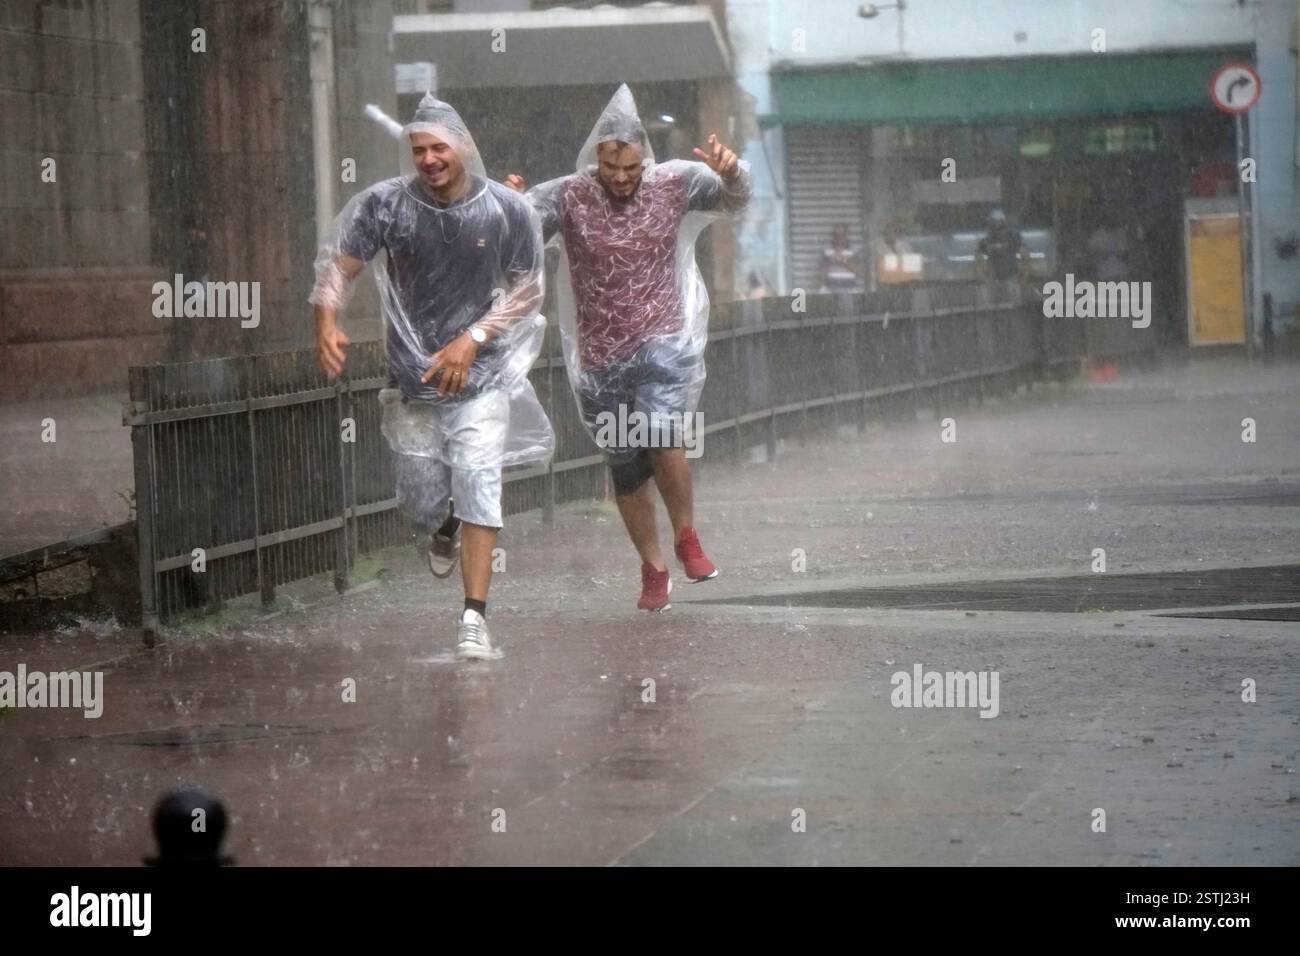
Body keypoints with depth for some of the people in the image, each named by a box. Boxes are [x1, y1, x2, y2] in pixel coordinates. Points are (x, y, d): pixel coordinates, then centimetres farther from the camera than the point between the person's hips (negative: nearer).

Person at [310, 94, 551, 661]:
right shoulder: (385, 205, -9)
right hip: (412, 377, 2)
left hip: (482, 375, -2)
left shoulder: (509, 212, -9)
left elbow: (526, 292, -2)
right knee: (422, 501, 9)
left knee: (477, 477, -19)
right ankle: (443, 530, 49)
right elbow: (338, 264, -10)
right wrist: (326, 326, -29)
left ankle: (475, 617, -19)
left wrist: (472, 340, -15)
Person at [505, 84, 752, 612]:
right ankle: (653, 568, 29)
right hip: (601, 356, 1)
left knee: (663, 435, -25)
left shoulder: (672, 184, -3)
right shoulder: (570, 196, -7)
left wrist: (730, 171, -26)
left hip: (663, 341, -1)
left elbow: (734, 197, -3)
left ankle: (687, 538, -1)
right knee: (626, 468, 11)